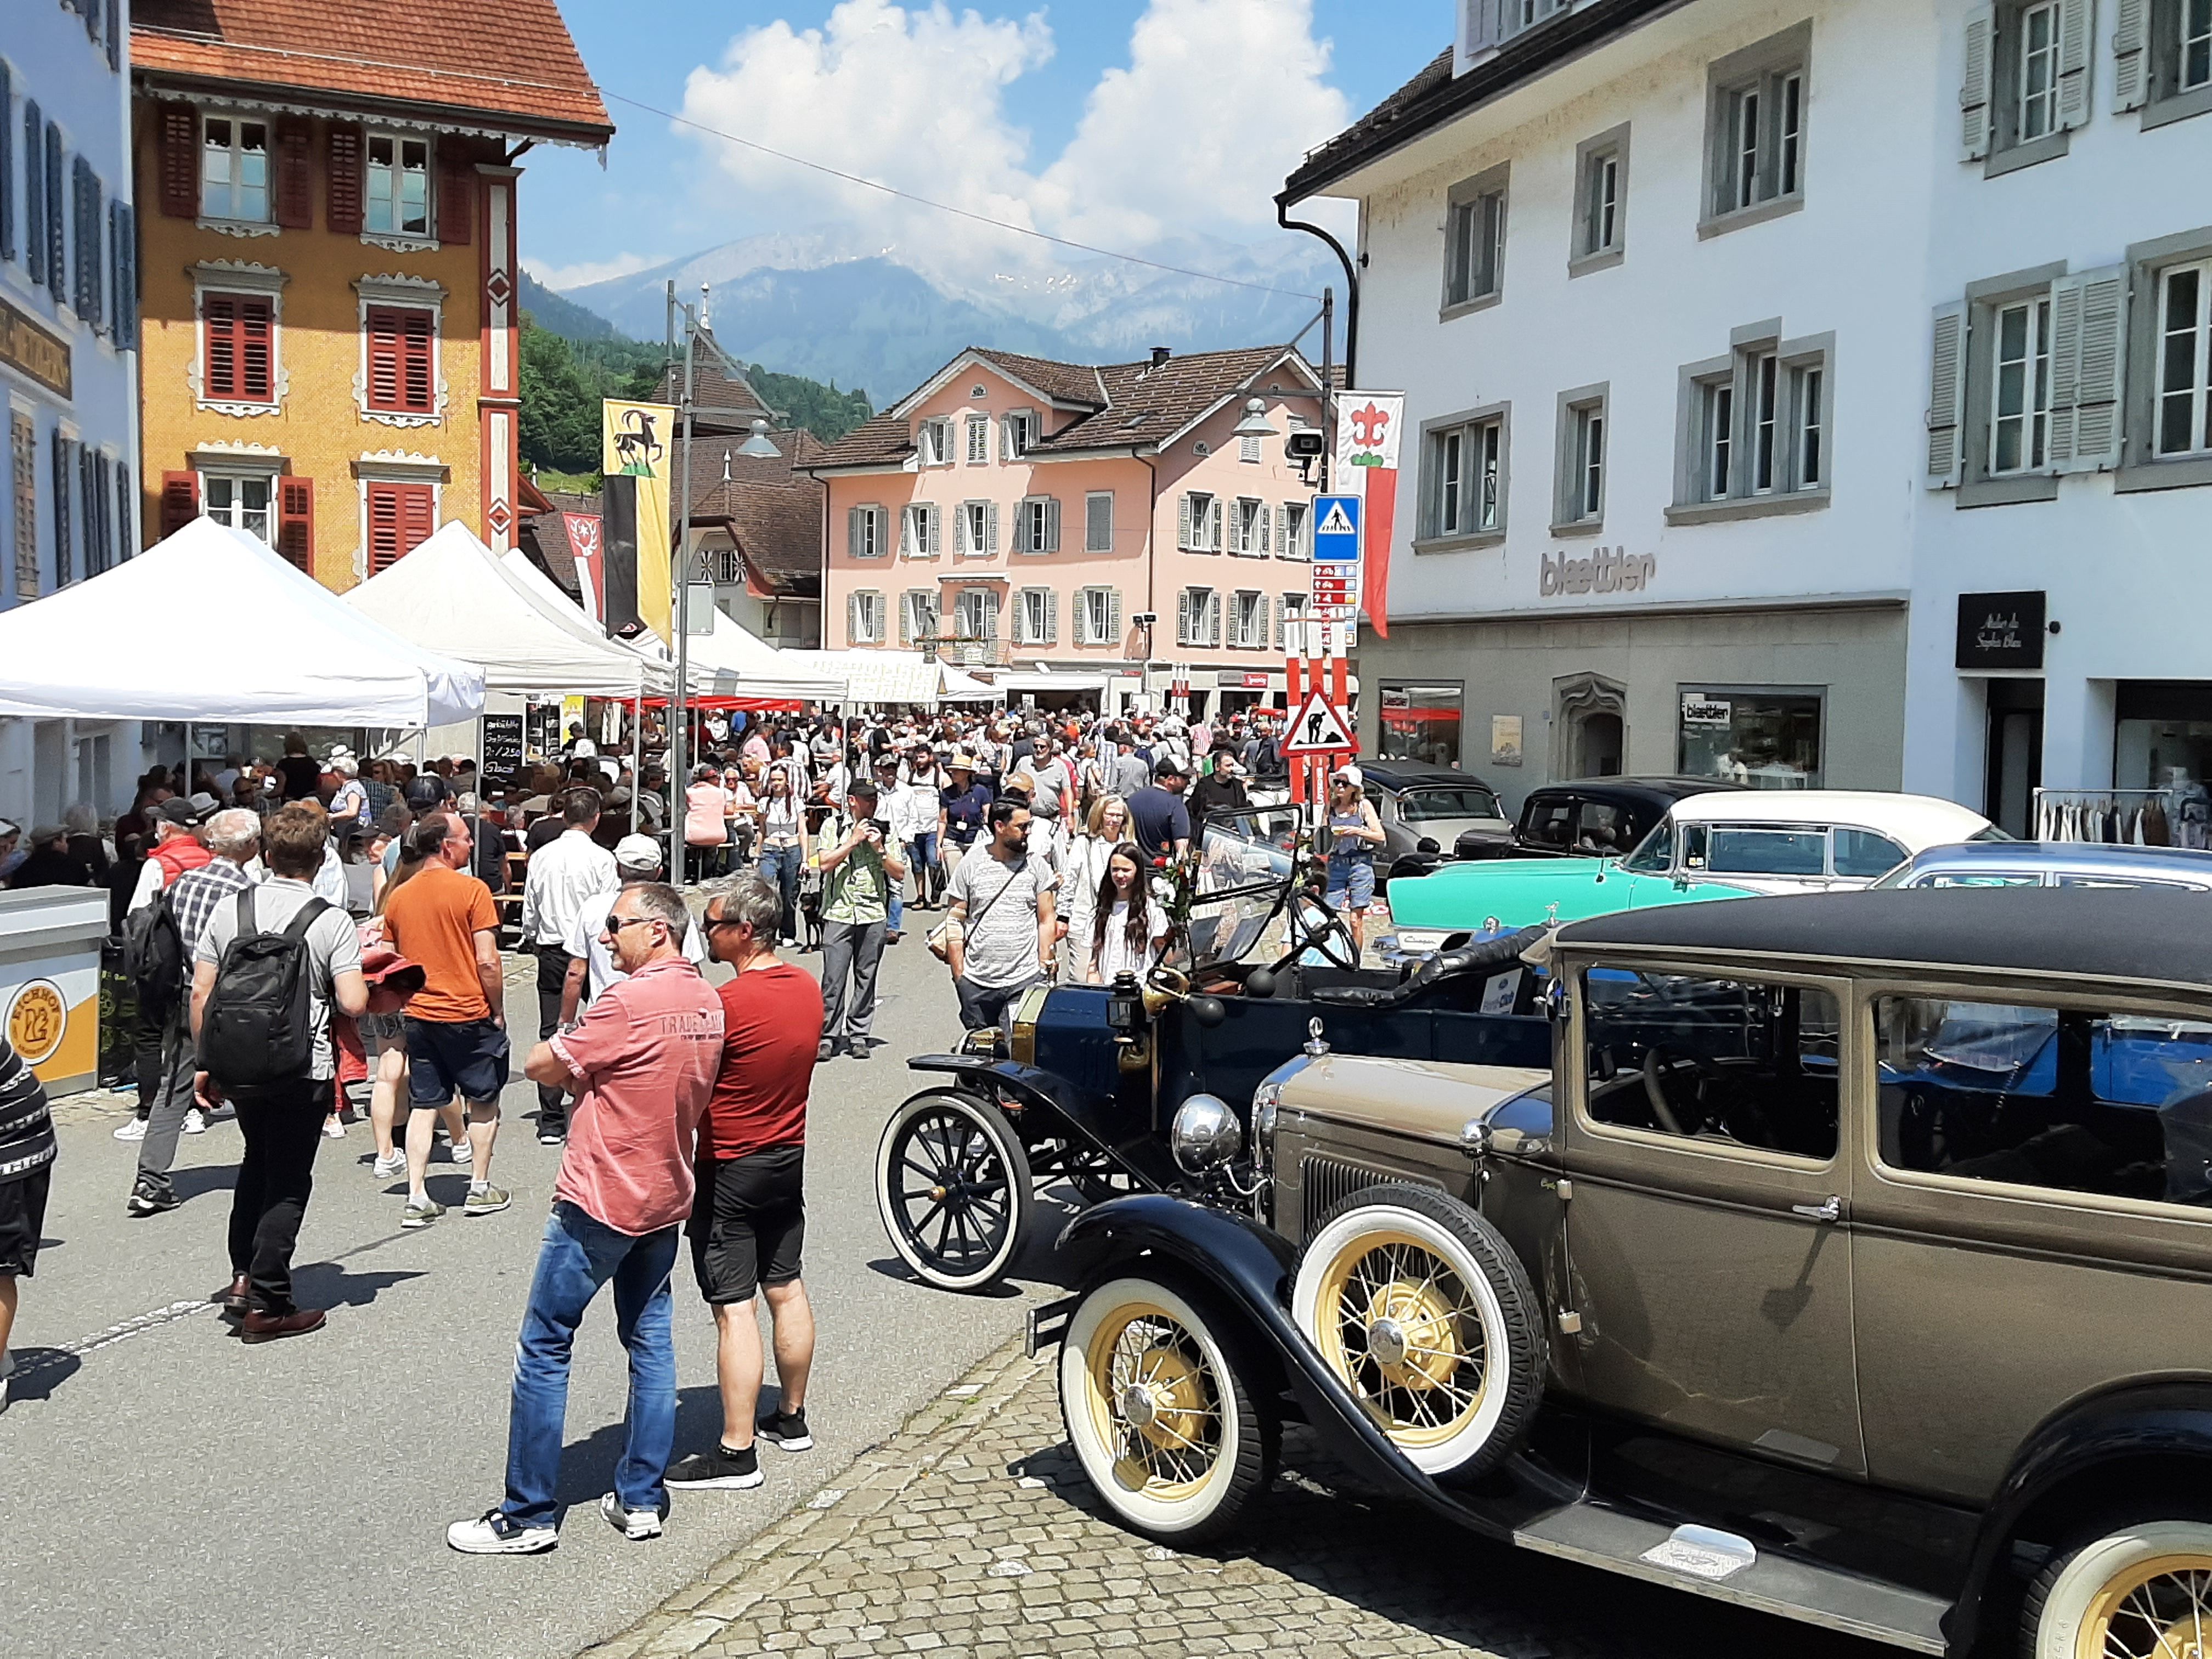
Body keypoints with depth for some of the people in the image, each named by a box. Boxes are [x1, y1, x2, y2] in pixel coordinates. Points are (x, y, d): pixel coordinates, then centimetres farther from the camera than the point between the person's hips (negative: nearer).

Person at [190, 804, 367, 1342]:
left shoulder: (229, 911, 0)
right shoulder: (331, 922, -11)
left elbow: (201, 993, 1)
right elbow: (352, 1002, -17)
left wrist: (205, 1064, 10)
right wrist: (360, 974, 5)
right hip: (302, 1072, -4)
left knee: (257, 1161, 26)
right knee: (288, 1182, 7)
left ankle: (242, 1275, 21)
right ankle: (266, 1304, 10)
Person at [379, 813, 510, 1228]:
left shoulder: (398, 898, 5)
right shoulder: (471, 890, -12)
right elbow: (487, 961, -15)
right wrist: (498, 1011, -4)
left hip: (419, 1017, 5)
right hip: (469, 1014, -4)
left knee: (424, 1106, 9)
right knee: (484, 1101, 12)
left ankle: (417, 1198, 6)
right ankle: (480, 1189, 19)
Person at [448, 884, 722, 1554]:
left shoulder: (631, 1002, -21)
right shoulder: (707, 1002, 5)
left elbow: (539, 1066, -15)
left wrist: (570, 1063, 4)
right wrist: (590, 1070, 1)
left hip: (600, 1201, -8)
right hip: (665, 1196, 8)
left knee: (544, 1348, 2)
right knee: (651, 1342, 14)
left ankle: (529, 1515, 9)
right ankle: (640, 1498, 20)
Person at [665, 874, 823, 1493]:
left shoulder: (726, 1002, -22)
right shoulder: (808, 988, 1)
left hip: (730, 1169, -8)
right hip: (789, 1157, 8)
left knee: (734, 1307, -3)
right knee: (786, 1288, 17)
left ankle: (736, 1452, 2)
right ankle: (791, 1417, 30)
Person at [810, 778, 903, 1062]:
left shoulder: (883, 829, 10)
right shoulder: (834, 825, 6)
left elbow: (900, 874, 8)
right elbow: (824, 863, -7)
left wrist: (879, 848, -4)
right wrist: (854, 841, -8)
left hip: (874, 913, 2)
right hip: (839, 911, -2)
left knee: (866, 977, 4)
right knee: (834, 977, -5)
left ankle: (858, 1035, 13)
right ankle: (827, 1035, 3)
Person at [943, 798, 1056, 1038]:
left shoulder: (1035, 866, 6)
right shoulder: (970, 866, 3)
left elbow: (1046, 920, 9)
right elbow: (955, 922, 5)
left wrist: (1044, 969, 2)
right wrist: (958, 975, 0)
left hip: (1025, 981, 0)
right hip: (976, 983, 0)